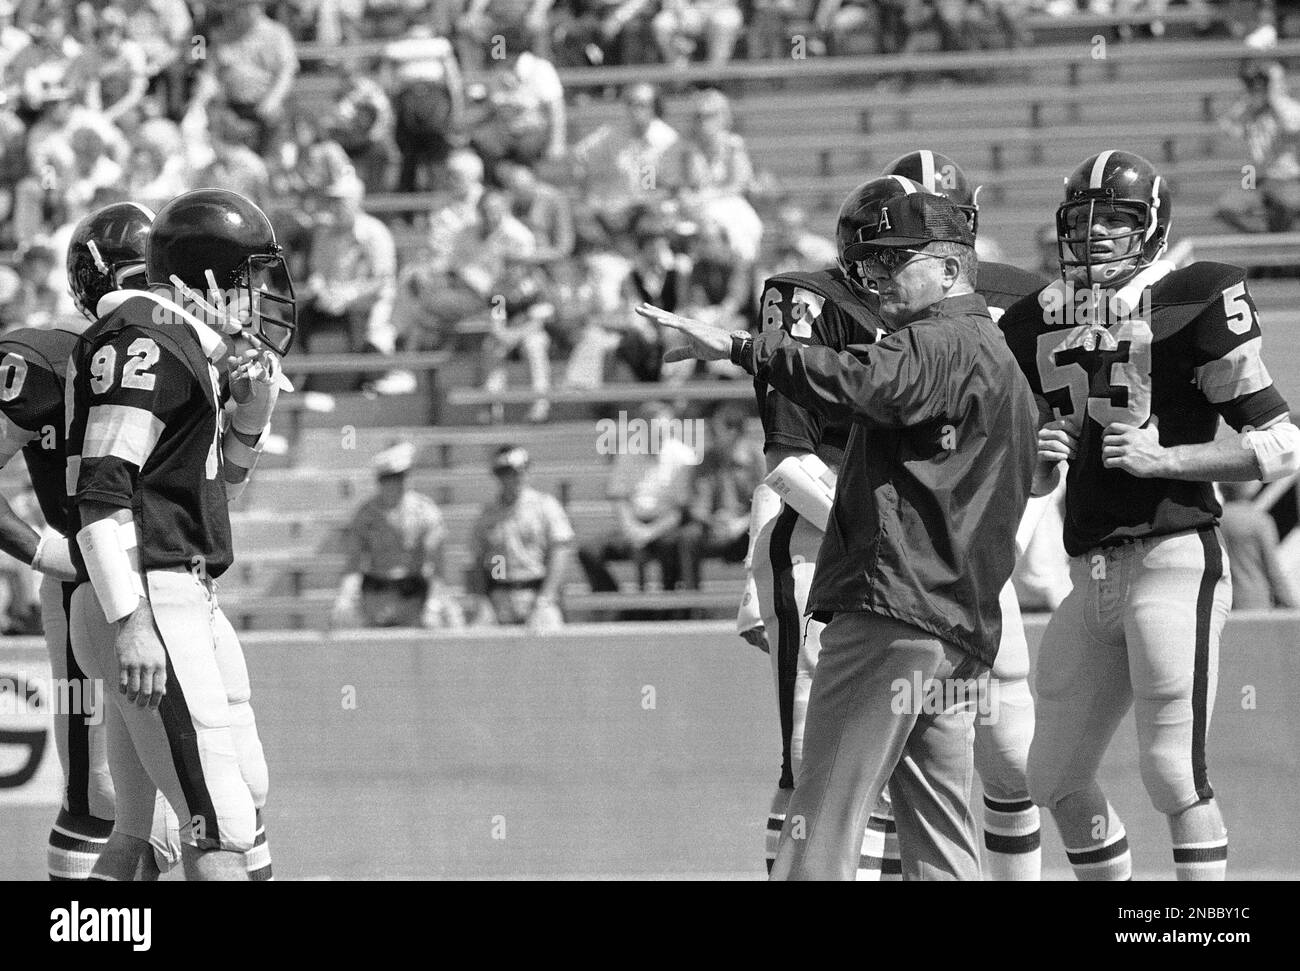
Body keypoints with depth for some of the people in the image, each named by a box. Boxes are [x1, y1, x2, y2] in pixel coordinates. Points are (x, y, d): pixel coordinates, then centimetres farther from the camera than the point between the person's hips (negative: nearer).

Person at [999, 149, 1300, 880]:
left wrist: (1162, 458, -16)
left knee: (1174, 772, -12)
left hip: (1175, 563, -8)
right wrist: (1038, 459, 1)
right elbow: (1035, 482, 24)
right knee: (1058, 779, 11)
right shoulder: (1041, 326, 13)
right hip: (1093, 574, 8)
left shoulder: (1190, 304, -7)